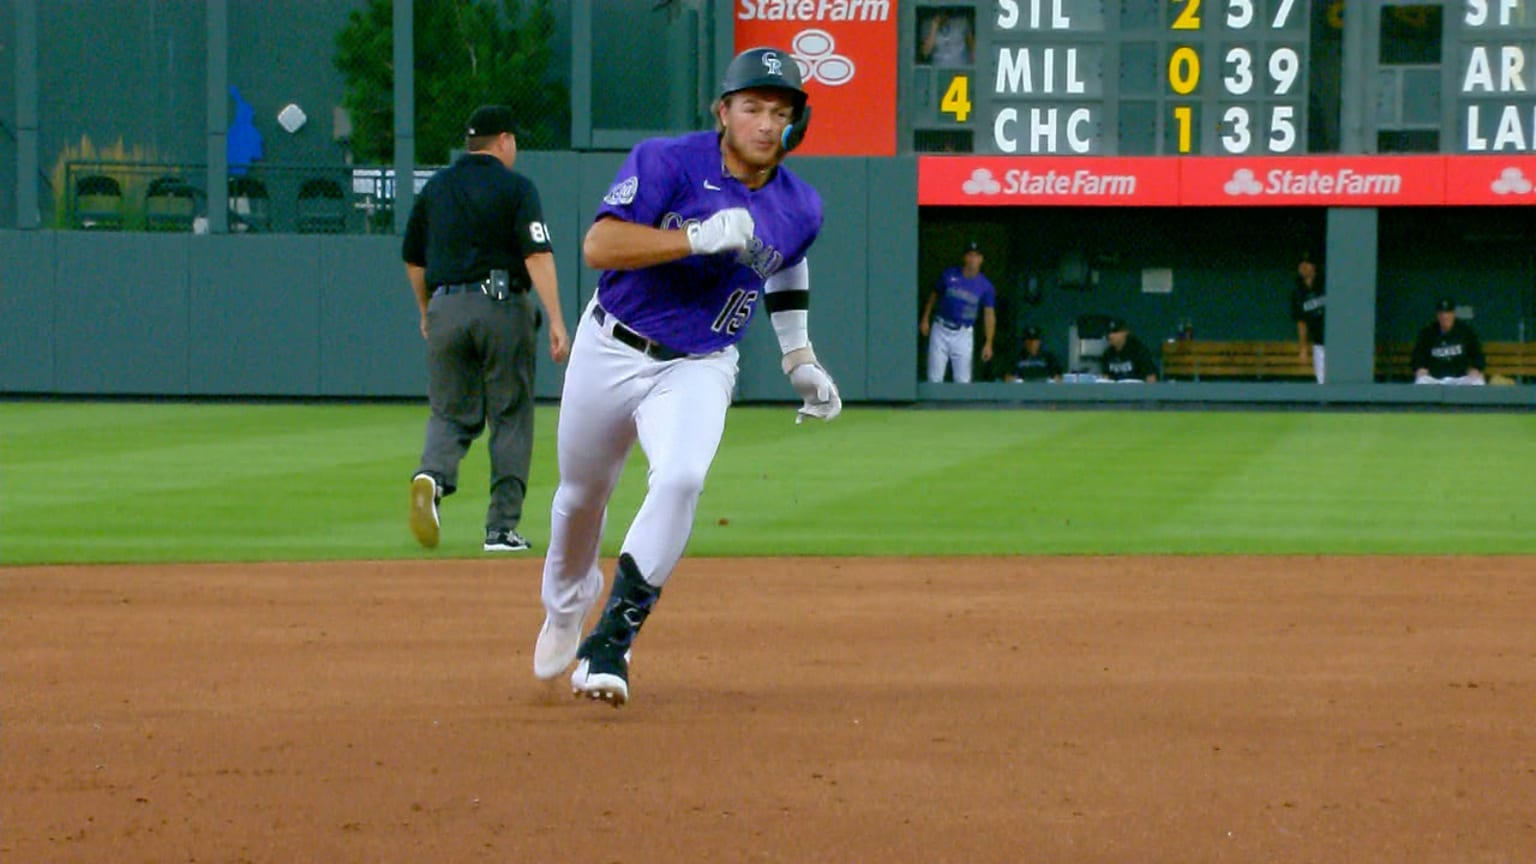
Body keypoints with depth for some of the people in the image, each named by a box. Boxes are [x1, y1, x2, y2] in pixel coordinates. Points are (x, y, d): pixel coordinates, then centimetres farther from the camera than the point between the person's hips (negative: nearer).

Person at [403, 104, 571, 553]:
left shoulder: (435, 188, 12)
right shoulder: (515, 187, -2)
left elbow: (413, 259, 18)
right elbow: (537, 254, -13)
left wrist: (426, 312, 32)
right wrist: (556, 320, -18)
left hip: (446, 308, 3)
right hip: (502, 306, -3)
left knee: (450, 413, 9)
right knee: (511, 418, 6)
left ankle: (432, 475, -23)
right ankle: (502, 527, 4)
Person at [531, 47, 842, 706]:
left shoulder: (799, 209, -3)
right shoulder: (666, 163, -17)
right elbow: (599, 245, -28)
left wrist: (799, 360, 16)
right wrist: (700, 237, -36)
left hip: (698, 368, 1)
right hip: (610, 350, -1)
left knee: (680, 478, -28)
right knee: (581, 493, 17)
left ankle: (611, 640, -23)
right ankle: (567, 603, 49)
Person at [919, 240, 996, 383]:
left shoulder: (985, 286, -4)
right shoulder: (949, 275, -1)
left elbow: (989, 314, -4)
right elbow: (934, 295, 13)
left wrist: (988, 343, -10)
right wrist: (925, 319, 11)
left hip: (964, 334, -1)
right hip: (941, 330, 1)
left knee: (963, 380, -3)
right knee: (934, 377, 0)